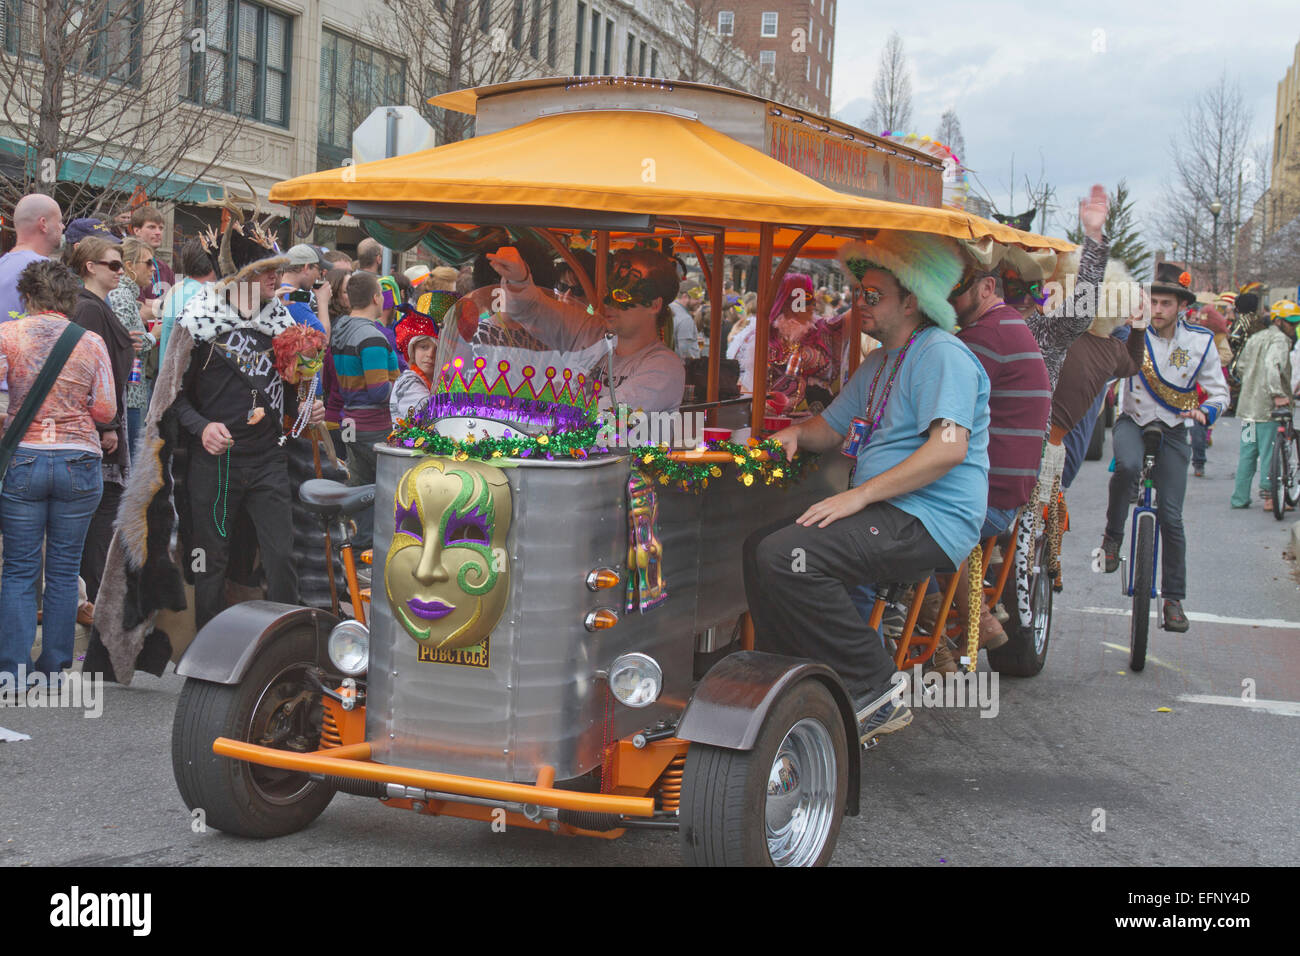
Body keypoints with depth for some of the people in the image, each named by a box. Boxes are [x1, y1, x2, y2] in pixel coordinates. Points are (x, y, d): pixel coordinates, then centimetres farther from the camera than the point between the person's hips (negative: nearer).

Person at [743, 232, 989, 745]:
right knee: (756, 546, 9)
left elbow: (949, 448, -24)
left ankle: (873, 692, -18)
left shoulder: (941, 354, -10)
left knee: (785, 555, -26)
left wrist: (860, 495, -25)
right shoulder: (880, 363, 22)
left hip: (930, 521, -10)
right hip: (884, 514, 10)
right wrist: (796, 433, 4)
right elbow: (831, 429, 29)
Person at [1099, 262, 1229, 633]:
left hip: (1172, 430, 1)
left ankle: (1173, 598, 7)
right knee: (1127, 467, -36)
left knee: (1170, 516, -5)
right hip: (1133, 422, -1)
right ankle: (1113, 535, -10)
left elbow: (1219, 392, 3)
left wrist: (1205, 412, -17)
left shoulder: (1200, 341, -4)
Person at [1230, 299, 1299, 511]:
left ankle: (1240, 498, 15)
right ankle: (1269, 497, 1)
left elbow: (1241, 367, 21)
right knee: (1270, 452, -2)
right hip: (1268, 407, -8)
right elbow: (1272, 365, -27)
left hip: (1248, 404, 8)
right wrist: (1278, 394, -33)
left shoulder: (1254, 338, 16)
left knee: (1247, 453, 12)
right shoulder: (1279, 340, -11)